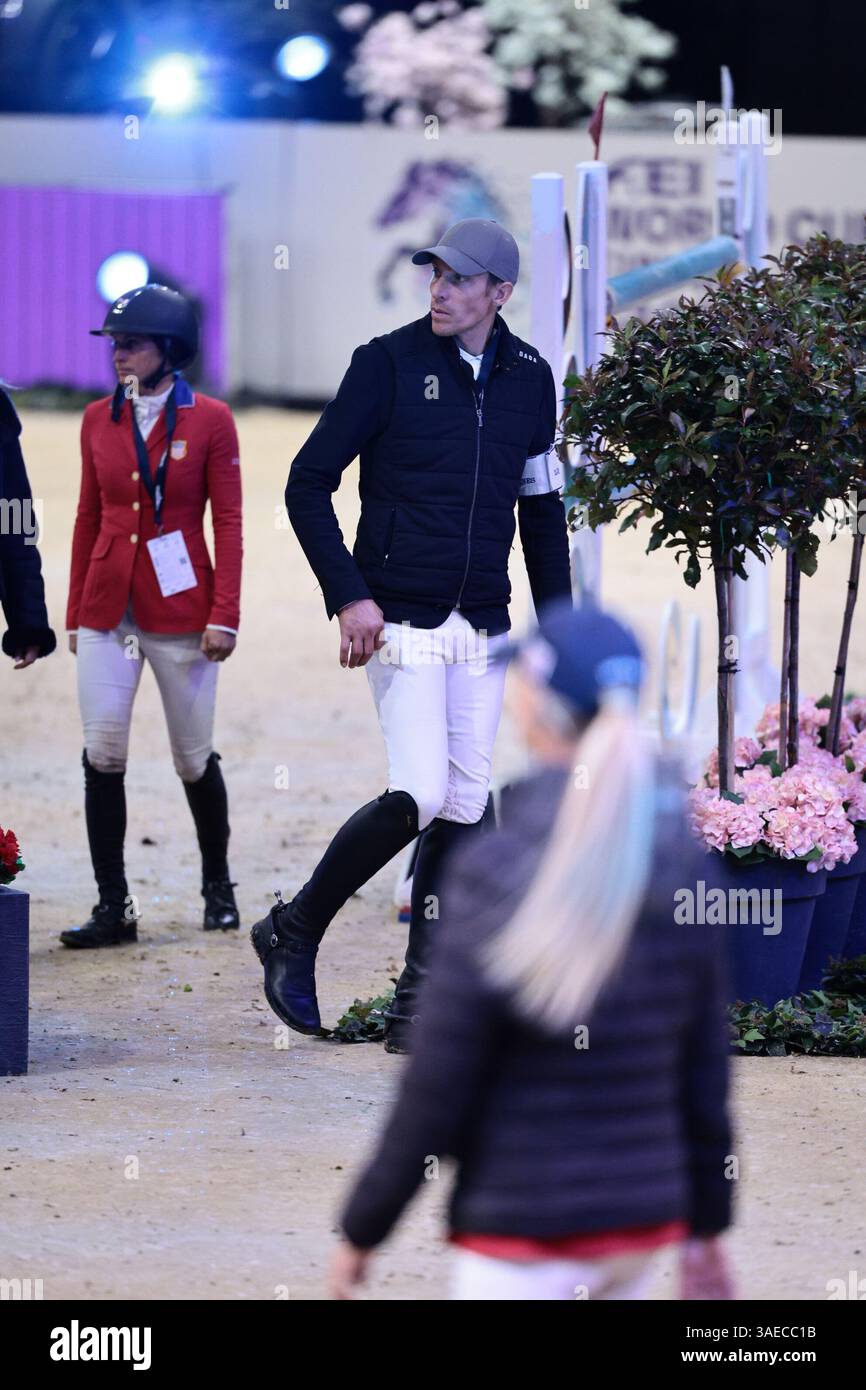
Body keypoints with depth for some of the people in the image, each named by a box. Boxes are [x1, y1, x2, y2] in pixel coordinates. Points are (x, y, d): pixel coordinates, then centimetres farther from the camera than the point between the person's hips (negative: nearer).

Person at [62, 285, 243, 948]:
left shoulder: (209, 419, -3)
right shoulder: (100, 420, 8)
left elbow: (228, 522, -4)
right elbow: (89, 517, 13)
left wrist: (224, 614, -10)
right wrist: (76, 613, 11)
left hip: (180, 611, -3)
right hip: (108, 610, 3)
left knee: (195, 757, 5)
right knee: (102, 755, -6)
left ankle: (218, 887, 26)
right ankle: (113, 908, -3)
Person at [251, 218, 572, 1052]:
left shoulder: (529, 379, 9)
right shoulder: (390, 363, -5)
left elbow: (542, 508, 18)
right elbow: (308, 483, -3)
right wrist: (348, 594, -12)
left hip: (483, 631, 5)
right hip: (400, 622, -5)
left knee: (465, 810, 1)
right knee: (417, 795, -17)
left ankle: (419, 1007, 8)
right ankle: (294, 933, 4)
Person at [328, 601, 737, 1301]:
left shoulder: (498, 873, -17)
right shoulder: (683, 861, 0)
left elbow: (435, 1093, -14)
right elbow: (706, 1066, 6)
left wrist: (361, 1232, -3)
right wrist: (706, 1228, 16)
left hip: (527, 1230, -6)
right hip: (645, 1214, 6)